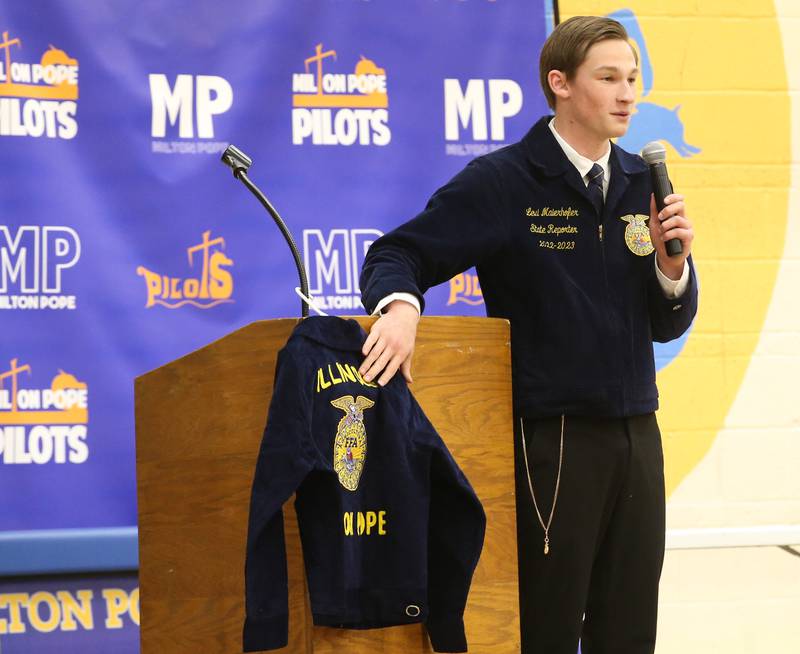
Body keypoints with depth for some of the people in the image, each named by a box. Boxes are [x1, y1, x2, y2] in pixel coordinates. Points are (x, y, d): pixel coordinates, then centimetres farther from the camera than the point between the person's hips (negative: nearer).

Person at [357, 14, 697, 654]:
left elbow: (668, 324, 12)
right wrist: (401, 306, -28)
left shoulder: (643, 184, 10)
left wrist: (672, 260, -8)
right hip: (551, 436, -5)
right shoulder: (501, 182, -6)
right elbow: (397, 253, -7)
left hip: (637, 434, 5)